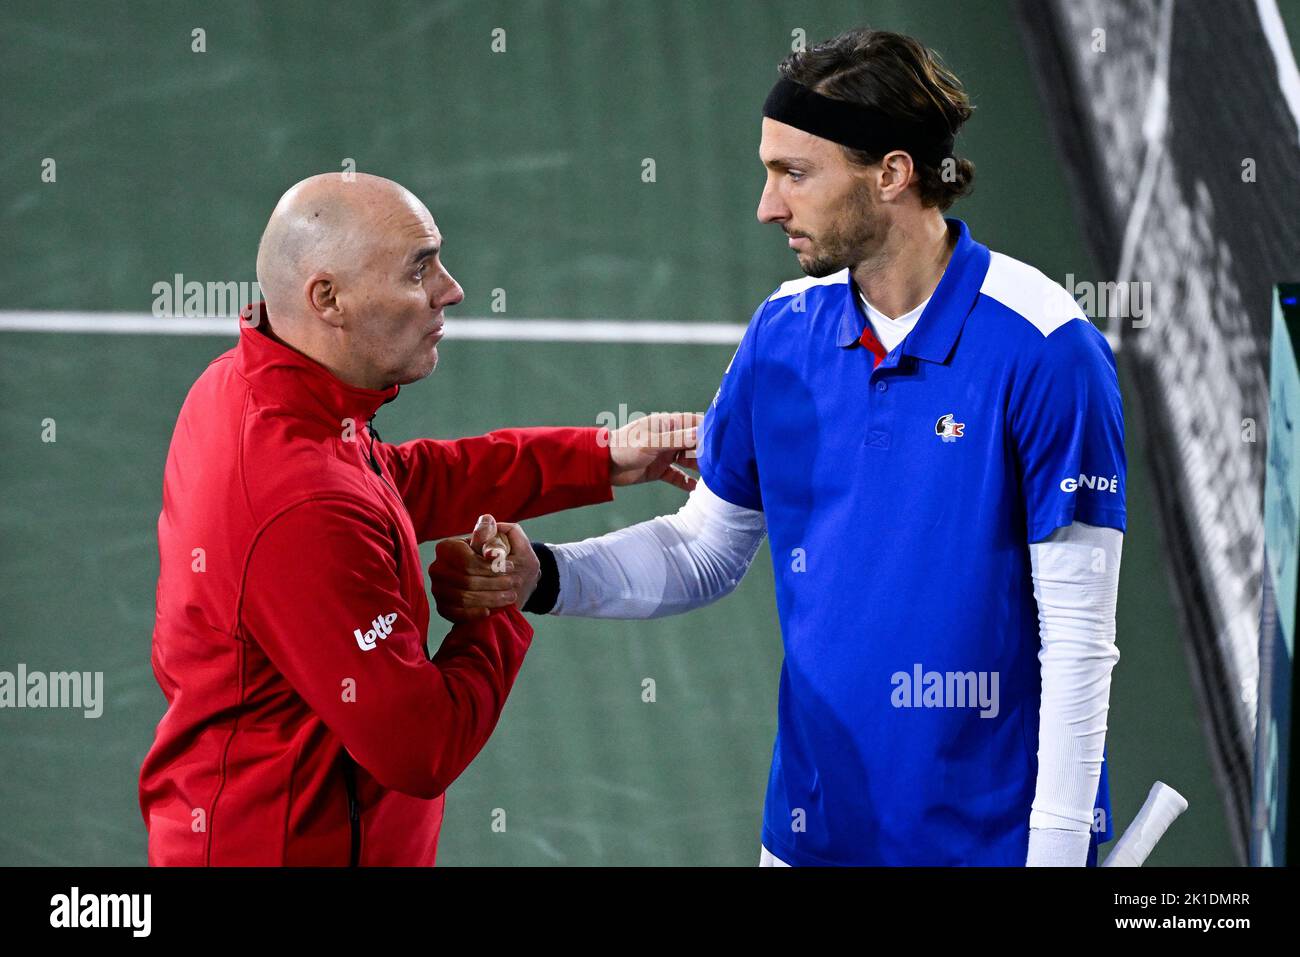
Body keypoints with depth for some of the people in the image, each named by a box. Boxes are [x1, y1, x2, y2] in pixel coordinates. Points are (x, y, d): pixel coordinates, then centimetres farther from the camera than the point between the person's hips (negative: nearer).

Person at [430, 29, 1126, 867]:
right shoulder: (784, 333, 2)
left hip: (992, 831, -5)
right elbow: (706, 550, 12)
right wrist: (541, 577, -4)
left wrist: (1057, 849, -17)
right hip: (814, 823, 5)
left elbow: (1078, 636, -15)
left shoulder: (1041, 349, -15)